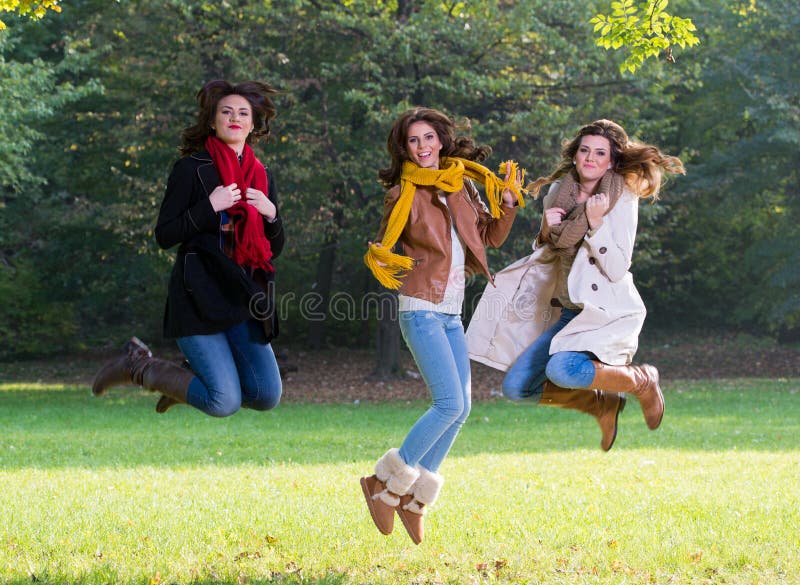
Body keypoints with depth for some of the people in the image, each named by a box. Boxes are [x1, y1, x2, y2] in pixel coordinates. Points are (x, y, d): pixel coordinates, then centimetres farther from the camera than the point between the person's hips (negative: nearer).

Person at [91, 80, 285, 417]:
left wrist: (271, 214, -3)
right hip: (200, 298, -6)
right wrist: (209, 207, -17)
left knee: (267, 396, -3)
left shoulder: (262, 177, 14)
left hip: (244, 299, 6)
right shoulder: (192, 169, -2)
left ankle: (184, 382, 23)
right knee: (225, 402, -16)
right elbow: (164, 235, -7)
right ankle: (138, 365, 7)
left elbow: (274, 248, 16)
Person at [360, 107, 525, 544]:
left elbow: (492, 236, 16)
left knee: (460, 408, 4)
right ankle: (385, 484, -4)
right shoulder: (403, 194, -5)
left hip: (452, 312, 7)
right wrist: (380, 261, -28)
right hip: (422, 308, -7)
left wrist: (508, 200, 1)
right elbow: (382, 249, -5)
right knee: (450, 404, -16)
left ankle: (413, 499, 14)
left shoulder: (462, 186, 10)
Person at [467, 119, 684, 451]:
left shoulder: (623, 199, -10)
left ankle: (641, 381, -5)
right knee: (516, 386, -1)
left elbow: (617, 269, -16)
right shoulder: (558, 192, 7)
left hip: (608, 310, -7)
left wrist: (596, 222, -26)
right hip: (569, 311, 7)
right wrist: (547, 231, -5)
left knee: (562, 368, -33)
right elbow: (548, 255, 16)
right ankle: (604, 404, 17)